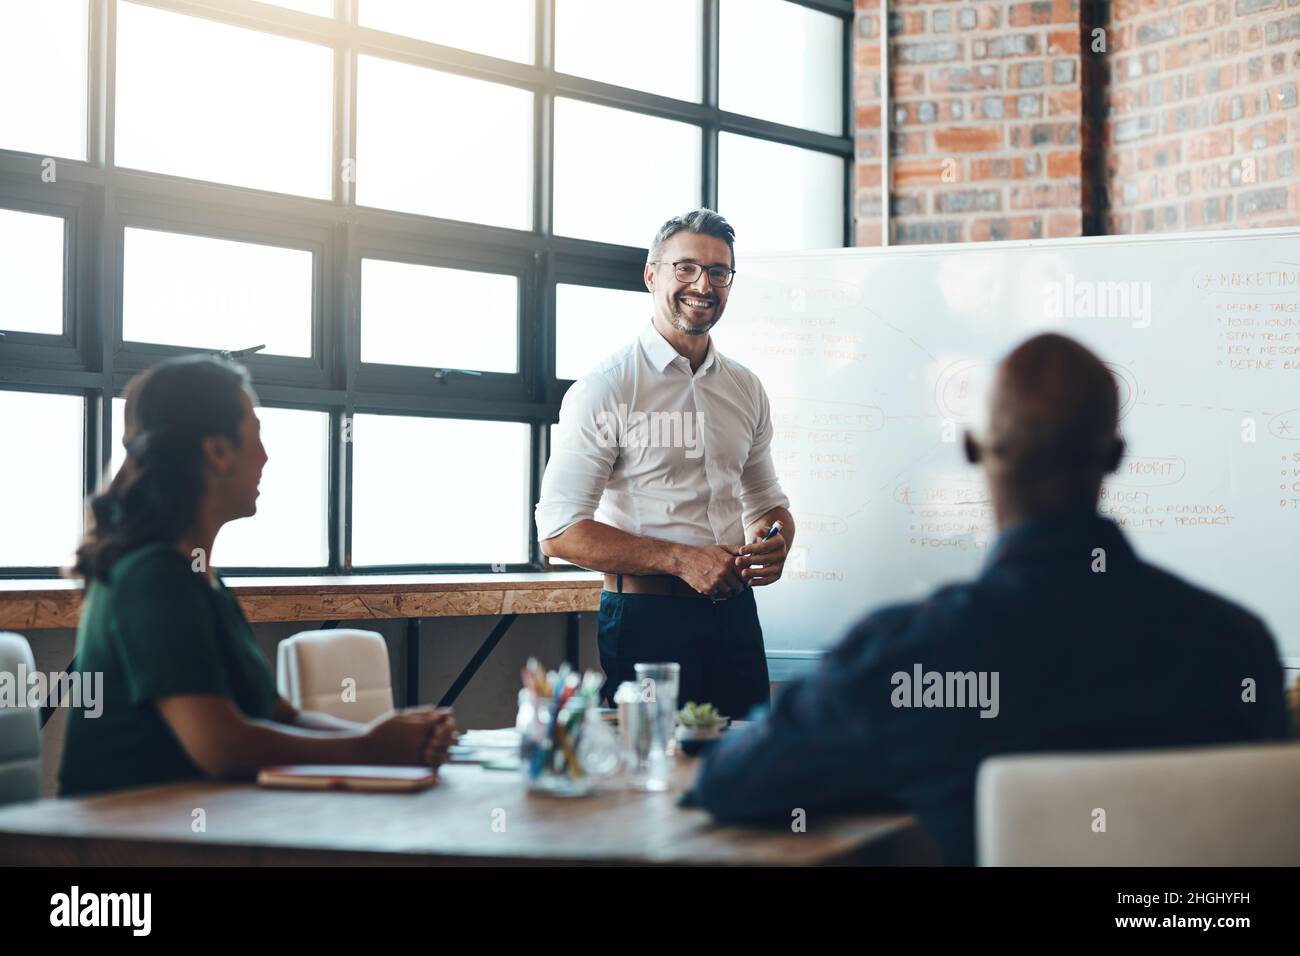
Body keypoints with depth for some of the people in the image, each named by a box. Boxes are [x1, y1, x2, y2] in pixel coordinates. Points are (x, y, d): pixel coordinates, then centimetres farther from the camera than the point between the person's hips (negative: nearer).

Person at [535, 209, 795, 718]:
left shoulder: (745, 387, 11)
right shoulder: (605, 388, -9)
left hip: (735, 616, 6)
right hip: (647, 619, -6)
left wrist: (775, 543, -2)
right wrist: (681, 559, -20)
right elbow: (559, 531, -13)